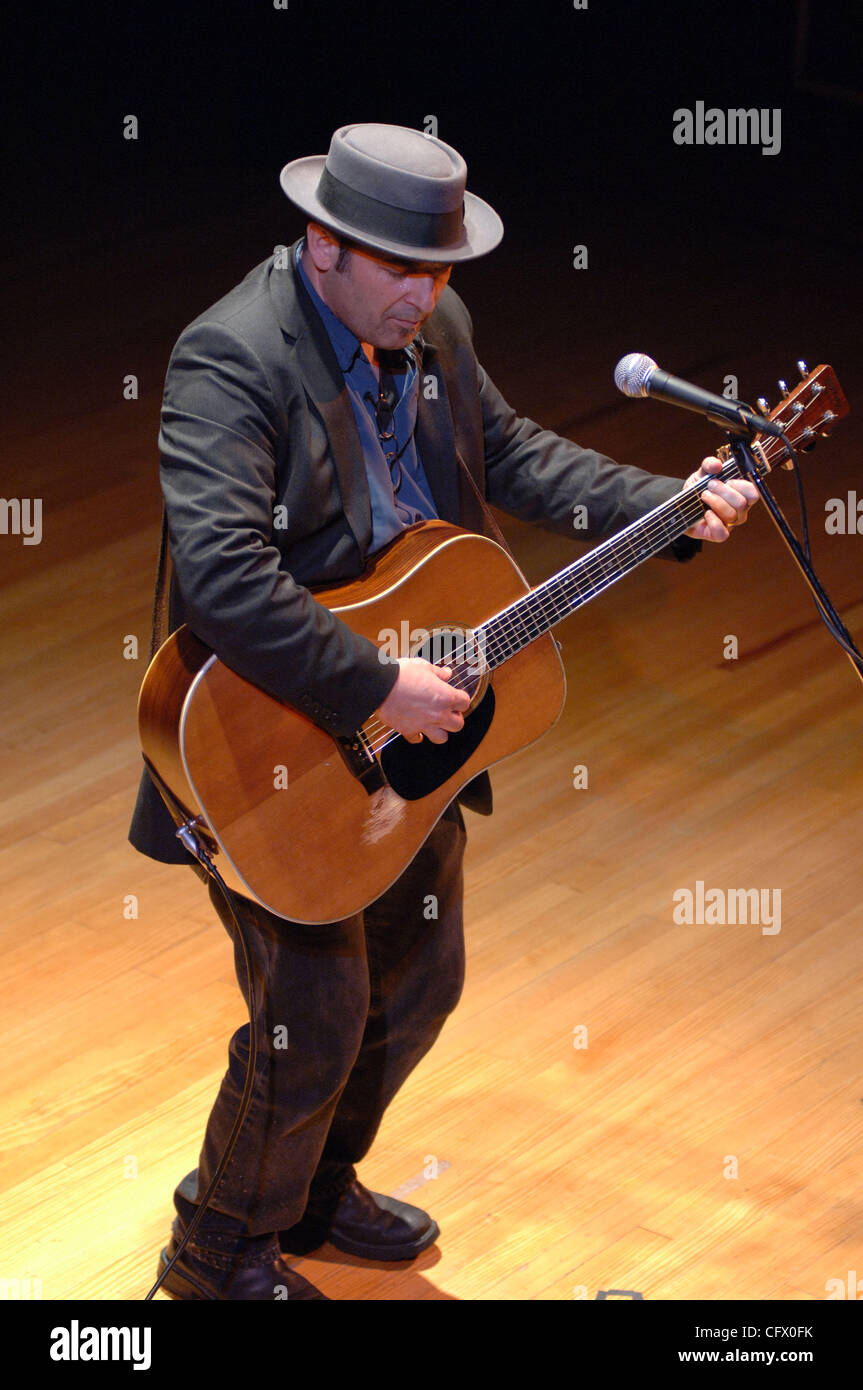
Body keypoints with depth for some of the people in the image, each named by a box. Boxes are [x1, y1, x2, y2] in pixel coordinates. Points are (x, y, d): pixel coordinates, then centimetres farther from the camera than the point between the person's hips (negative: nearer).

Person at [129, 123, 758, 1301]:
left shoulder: (433, 325, 2)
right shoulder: (232, 356, -24)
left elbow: (508, 452, 17)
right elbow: (220, 573, -34)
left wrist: (675, 511, 6)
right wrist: (377, 687, -31)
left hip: (408, 735, 8)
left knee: (419, 981, 19)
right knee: (316, 1015, -4)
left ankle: (315, 1187, 42)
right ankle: (222, 1253, 20)